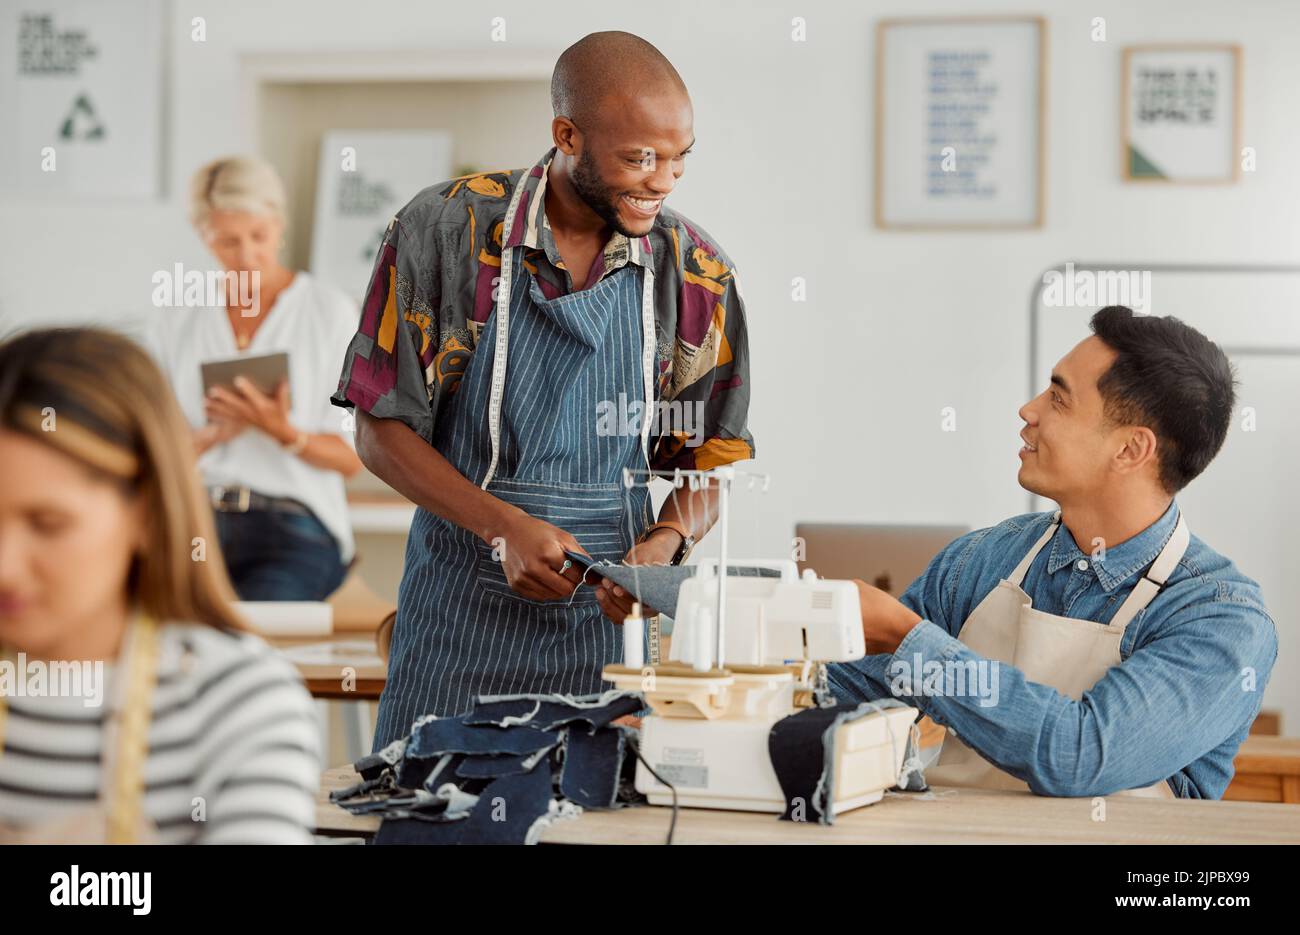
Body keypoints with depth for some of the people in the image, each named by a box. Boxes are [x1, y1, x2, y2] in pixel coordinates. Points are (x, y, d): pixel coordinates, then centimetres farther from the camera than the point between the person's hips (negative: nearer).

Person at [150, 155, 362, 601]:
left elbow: (351, 458, 4)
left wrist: (281, 432, -15)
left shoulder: (330, 312, 5)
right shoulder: (174, 320, 12)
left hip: (294, 526, -2)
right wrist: (211, 437, -10)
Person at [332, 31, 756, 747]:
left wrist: (665, 542, -14)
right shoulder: (445, 230, -6)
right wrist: (504, 526, -16)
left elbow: (715, 453, 8)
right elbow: (381, 428, -3)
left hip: (614, 615, 2)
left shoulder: (695, 271, 1)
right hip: (464, 608, -1)